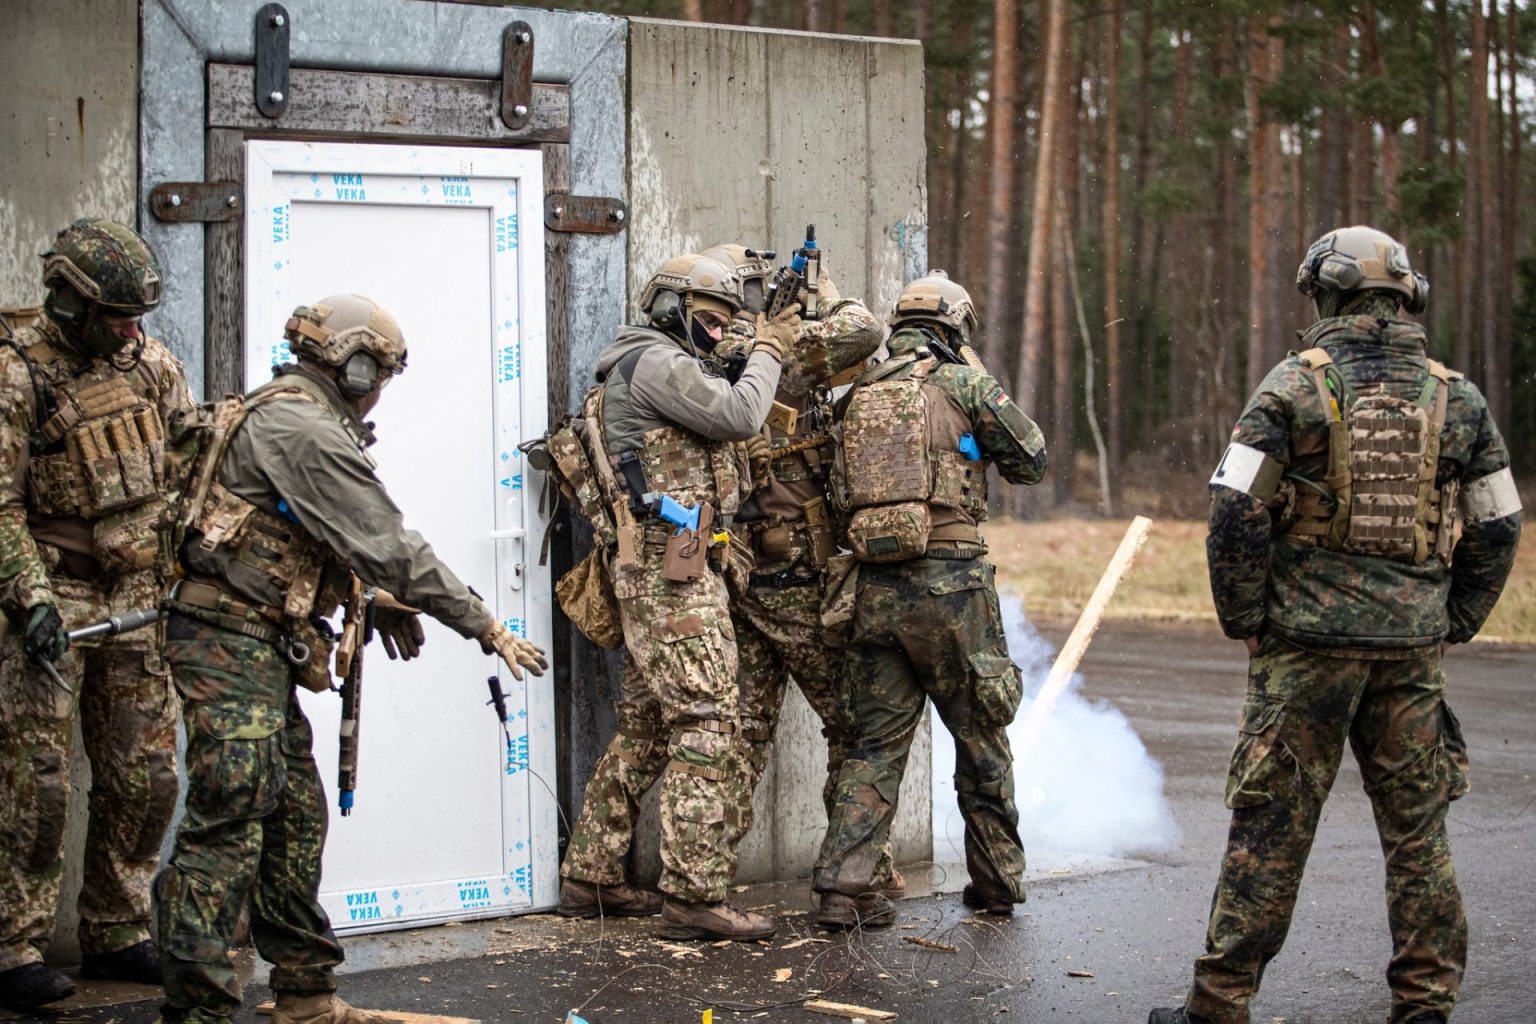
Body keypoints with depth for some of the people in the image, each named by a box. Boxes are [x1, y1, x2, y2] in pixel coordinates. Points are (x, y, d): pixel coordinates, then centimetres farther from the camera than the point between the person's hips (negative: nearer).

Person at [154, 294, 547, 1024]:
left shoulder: (279, 416, 17)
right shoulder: (304, 429, -15)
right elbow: (389, 546, -17)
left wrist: (374, 596, 19)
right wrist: (486, 627, -11)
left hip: (258, 647, 11)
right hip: (232, 642, -11)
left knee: (294, 819, 14)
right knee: (230, 821, -12)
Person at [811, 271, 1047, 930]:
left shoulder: (857, 397, 12)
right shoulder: (963, 383, -1)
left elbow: (840, 495, 14)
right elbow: (1032, 460, 7)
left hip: (871, 587, 4)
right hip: (947, 580, -4)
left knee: (877, 742, 9)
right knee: (980, 736, 11)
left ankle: (843, 884, -1)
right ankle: (997, 882, 20)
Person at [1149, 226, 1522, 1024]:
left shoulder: (1295, 384, -5)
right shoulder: (1457, 398, 6)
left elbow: (1236, 509, -10)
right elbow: (1497, 528, 9)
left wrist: (1245, 620, 0)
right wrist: (1452, 625, 16)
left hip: (1309, 637, -3)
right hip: (1413, 644, 3)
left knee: (1272, 825, 1)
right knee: (1416, 825, 11)